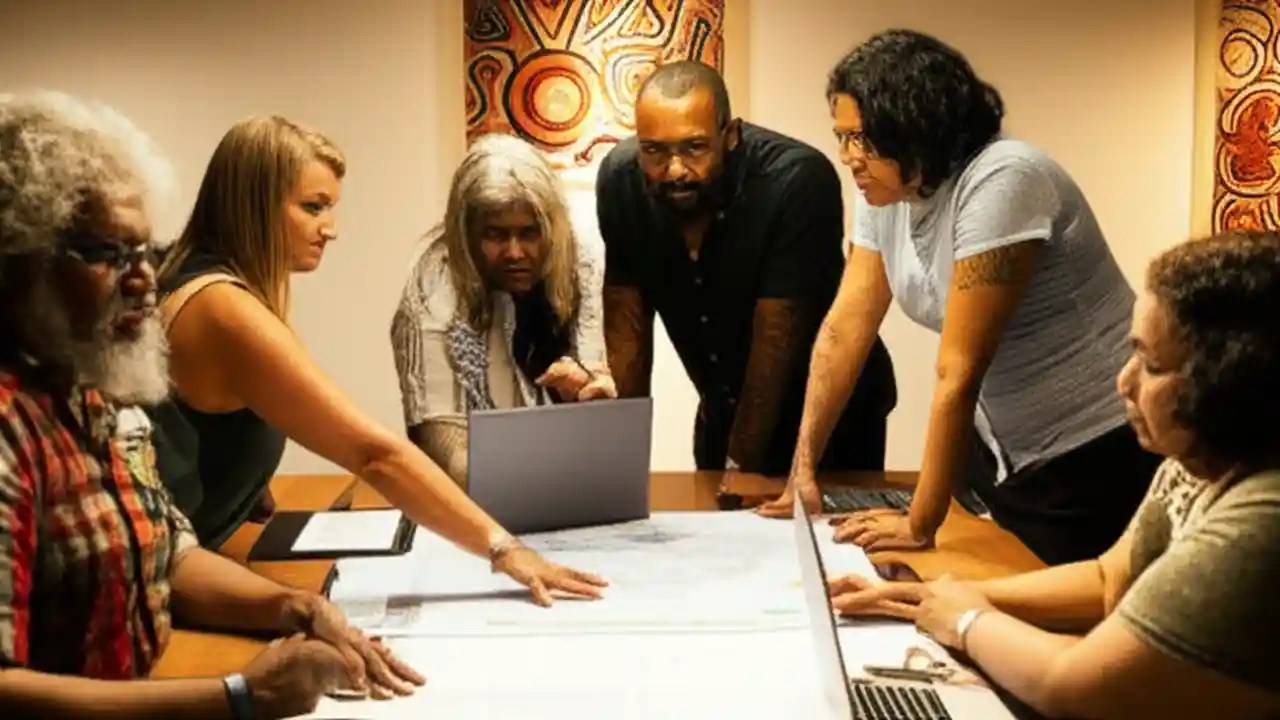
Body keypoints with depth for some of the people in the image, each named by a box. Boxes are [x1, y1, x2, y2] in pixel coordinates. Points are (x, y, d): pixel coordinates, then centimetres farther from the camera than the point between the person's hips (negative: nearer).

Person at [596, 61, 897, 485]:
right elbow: (626, 323, -10)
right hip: (725, 406, 4)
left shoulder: (799, 181, -30)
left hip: (831, 407, -4)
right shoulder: (620, 178, -16)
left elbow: (776, 337, -27)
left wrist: (740, 467, -23)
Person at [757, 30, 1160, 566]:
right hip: (1000, 447, 7)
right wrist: (802, 472, -4)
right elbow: (844, 330, -1)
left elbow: (958, 372, -27)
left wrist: (920, 525, -24)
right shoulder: (883, 193, -3)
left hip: (1094, 453, -7)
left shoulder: (1000, 182, -28)